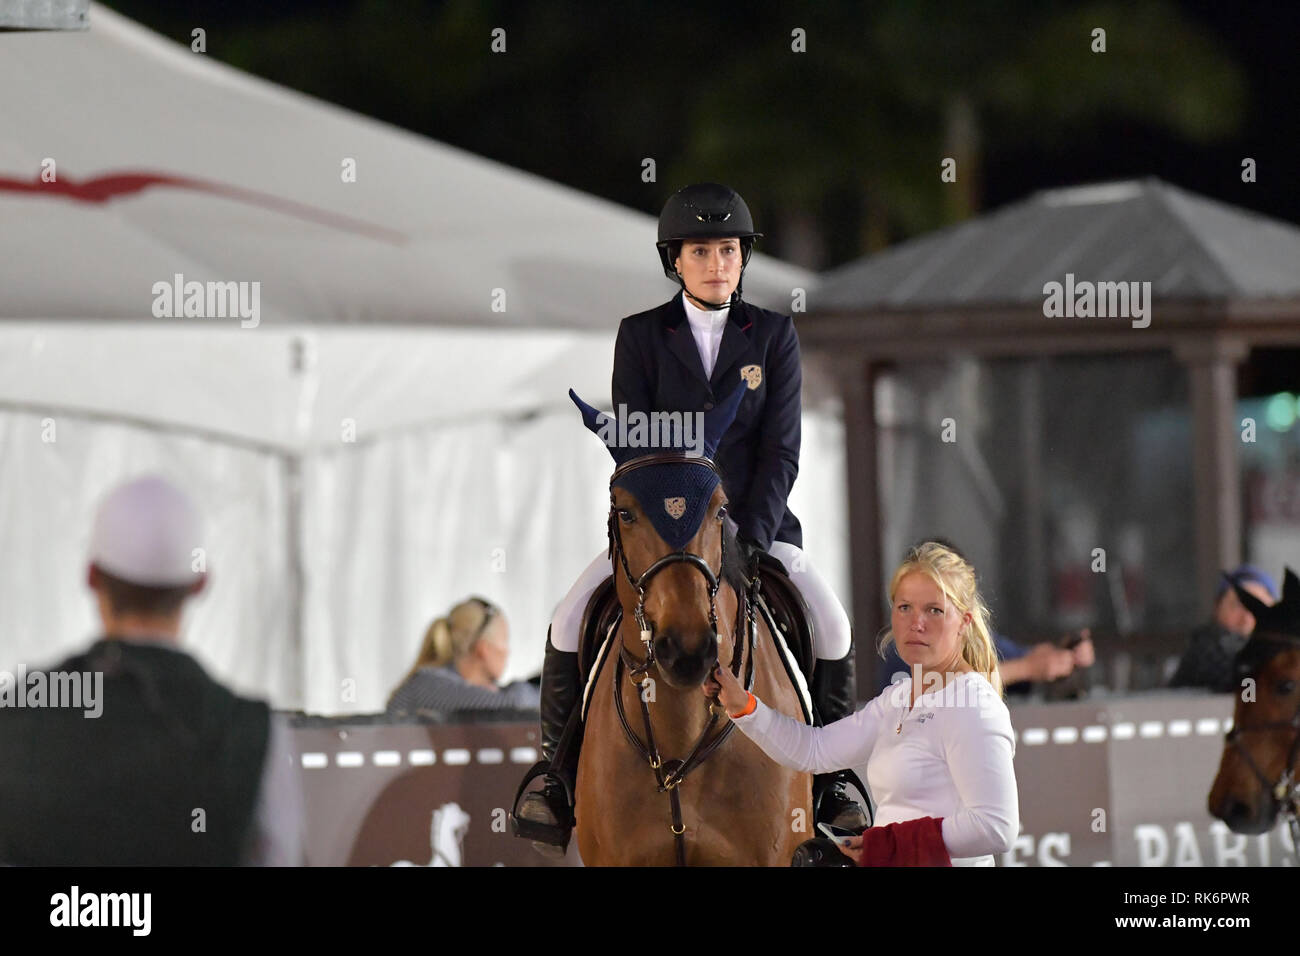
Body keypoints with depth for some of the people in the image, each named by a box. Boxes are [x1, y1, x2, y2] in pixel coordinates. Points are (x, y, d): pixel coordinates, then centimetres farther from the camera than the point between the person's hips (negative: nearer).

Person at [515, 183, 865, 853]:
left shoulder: (775, 336, 3)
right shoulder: (641, 336, 2)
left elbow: (780, 450, -3)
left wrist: (750, 538, -16)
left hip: (754, 520, 0)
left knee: (832, 628, -22)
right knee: (569, 624, -21)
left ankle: (831, 777, -4)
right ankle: (555, 774, -7)